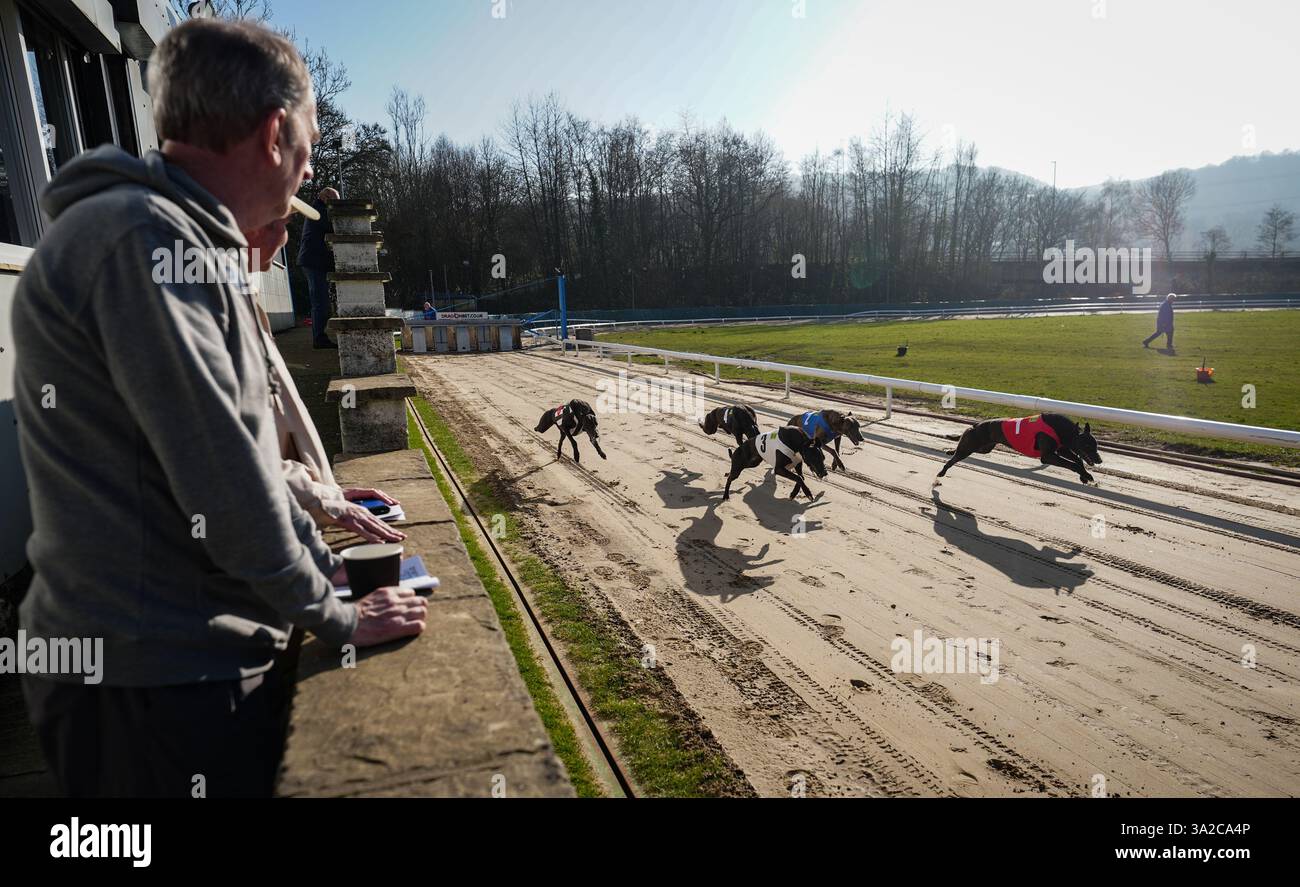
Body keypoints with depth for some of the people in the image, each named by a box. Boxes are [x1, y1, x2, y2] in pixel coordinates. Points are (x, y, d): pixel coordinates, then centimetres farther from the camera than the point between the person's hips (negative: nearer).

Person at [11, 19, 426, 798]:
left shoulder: (182, 246, 12)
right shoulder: (146, 241, -19)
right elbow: (220, 479, -22)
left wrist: (322, 559, 15)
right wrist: (334, 618, -9)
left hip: (201, 653, 9)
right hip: (161, 676, -9)